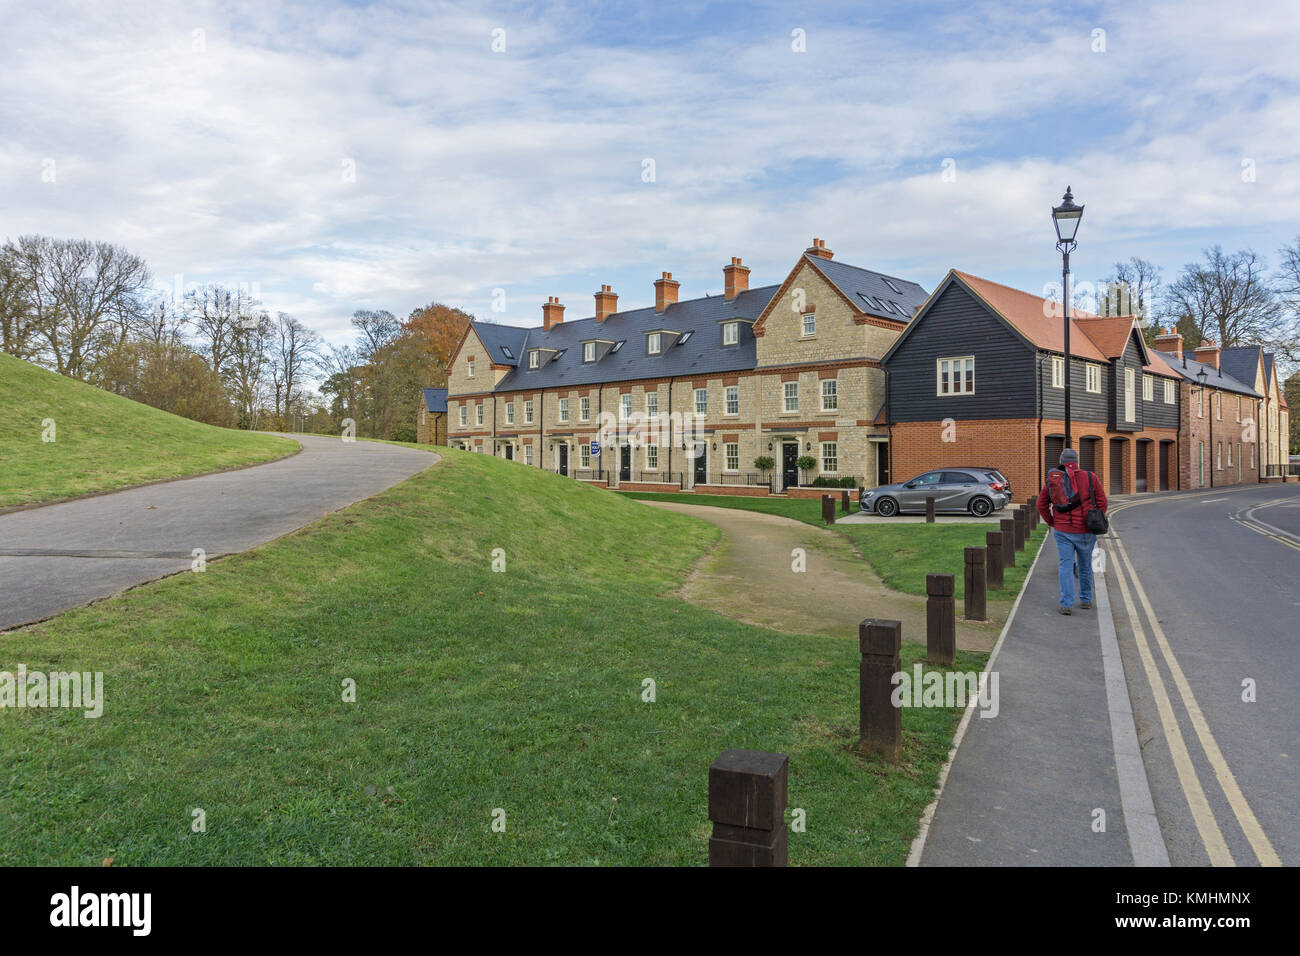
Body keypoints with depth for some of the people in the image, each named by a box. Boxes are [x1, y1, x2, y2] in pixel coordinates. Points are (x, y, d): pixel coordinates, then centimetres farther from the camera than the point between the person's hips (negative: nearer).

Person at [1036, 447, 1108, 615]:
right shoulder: (1090, 477, -1)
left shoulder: (1052, 480, 4)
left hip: (1062, 531, 0)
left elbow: (1041, 504, 8)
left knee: (1066, 566, 2)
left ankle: (1067, 604, -7)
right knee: (1085, 566, 15)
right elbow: (1103, 503, -1)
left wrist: (1052, 523, 15)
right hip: (1085, 532, 0)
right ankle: (1086, 600, 28)